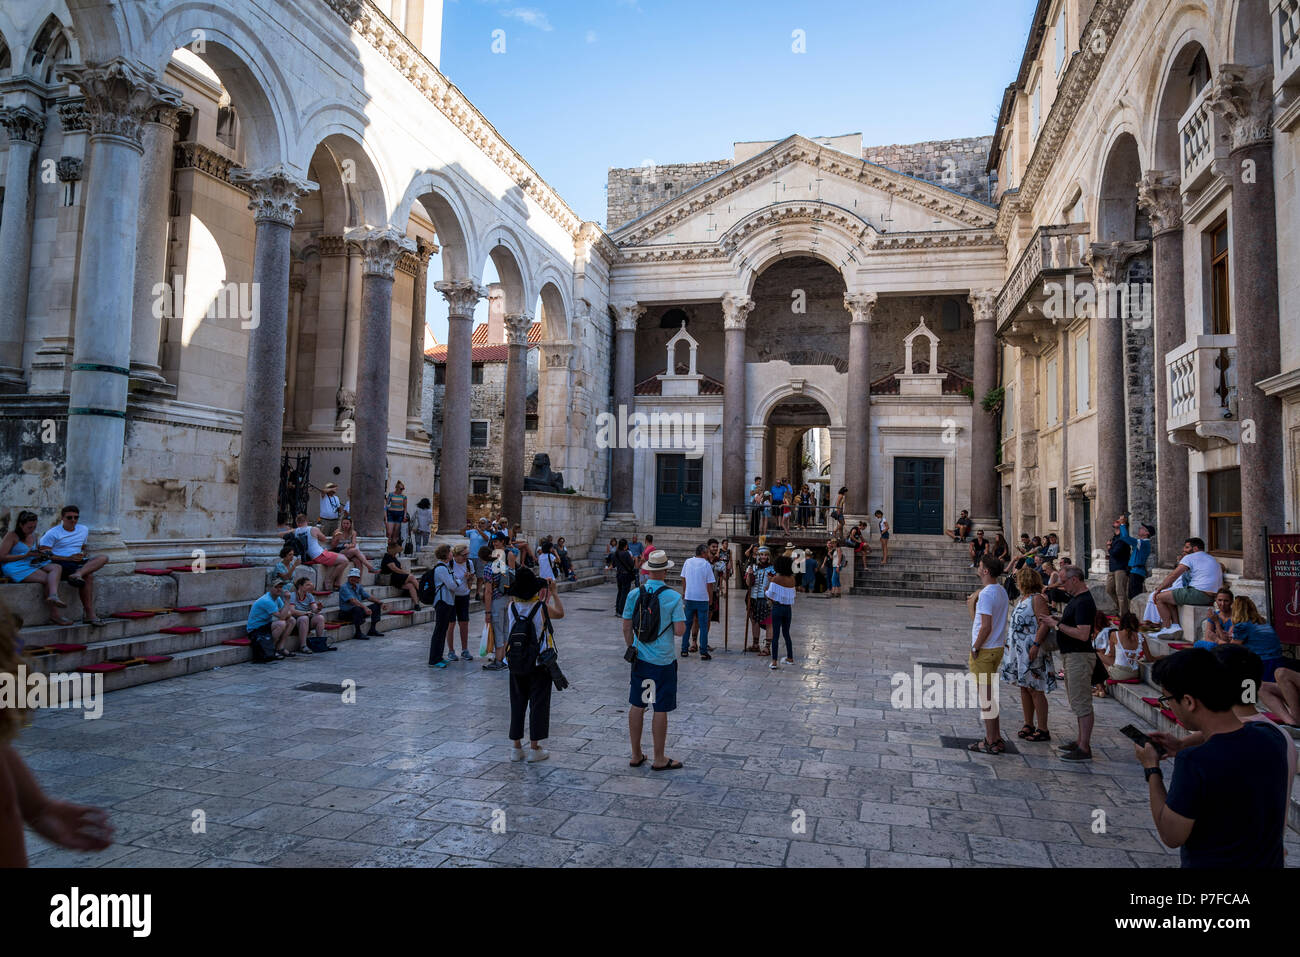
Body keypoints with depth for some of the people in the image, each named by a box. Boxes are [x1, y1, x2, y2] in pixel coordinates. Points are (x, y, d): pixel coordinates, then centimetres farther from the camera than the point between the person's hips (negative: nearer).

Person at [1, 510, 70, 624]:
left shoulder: (33, 535, 20)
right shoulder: (11, 535, -1)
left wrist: (41, 553, 8)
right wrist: (26, 555, -13)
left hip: (33, 564, 7)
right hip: (16, 568, -7)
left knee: (57, 567, -25)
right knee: (49, 579, -27)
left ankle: (53, 596, -54)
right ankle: (54, 614, -30)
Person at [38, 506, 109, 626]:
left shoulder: (84, 530, 19)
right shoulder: (53, 533, 0)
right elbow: (44, 554, -7)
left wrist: (83, 555, 7)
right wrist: (69, 558, -15)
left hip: (79, 562, 6)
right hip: (61, 563, -6)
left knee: (103, 557, -20)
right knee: (88, 576, -31)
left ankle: (77, 575, -45)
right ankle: (89, 615, -31)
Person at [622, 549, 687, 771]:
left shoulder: (634, 594, -3)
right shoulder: (673, 597, -14)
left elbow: (626, 628, 3)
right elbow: (680, 631, -15)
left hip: (640, 658, 4)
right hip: (663, 661, -4)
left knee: (637, 706, 13)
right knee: (660, 710, 5)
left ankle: (636, 755, 23)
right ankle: (659, 760, 15)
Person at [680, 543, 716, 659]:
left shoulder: (687, 562, 2)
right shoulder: (706, 564, -9)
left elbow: (684, 579, 8)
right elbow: (710, 584, -7)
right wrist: (710, 598, 5)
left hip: (689, 598, 3)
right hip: (703, 599, -3)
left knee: (687, 624, 12)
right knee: (703, 626, 3)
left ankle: (684, 650, 14)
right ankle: (703, 652, 2)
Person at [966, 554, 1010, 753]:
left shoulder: (986, 594, -20)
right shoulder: (1002, 591, 10)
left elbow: (986, 627, -23)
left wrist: (975, 648, -15)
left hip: (985, 650, -9)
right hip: (998, 647, 9)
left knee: (985, 696, -1)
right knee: (990, 694, 18)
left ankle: (991, 742, 5)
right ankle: (996, 738, 24)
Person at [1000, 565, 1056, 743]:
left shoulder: (1037, 599, -12)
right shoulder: (1023, 598, 16)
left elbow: (1045, 625, -21)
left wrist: (1036, 645, -28)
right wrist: (1009, 646, 22)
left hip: (1031, 651, -9)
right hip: (1019, 650, 9)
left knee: (1035, 690, -5)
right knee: (1024, 688, 13)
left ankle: (1043, 730, 2)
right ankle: (1029, 725, 21)